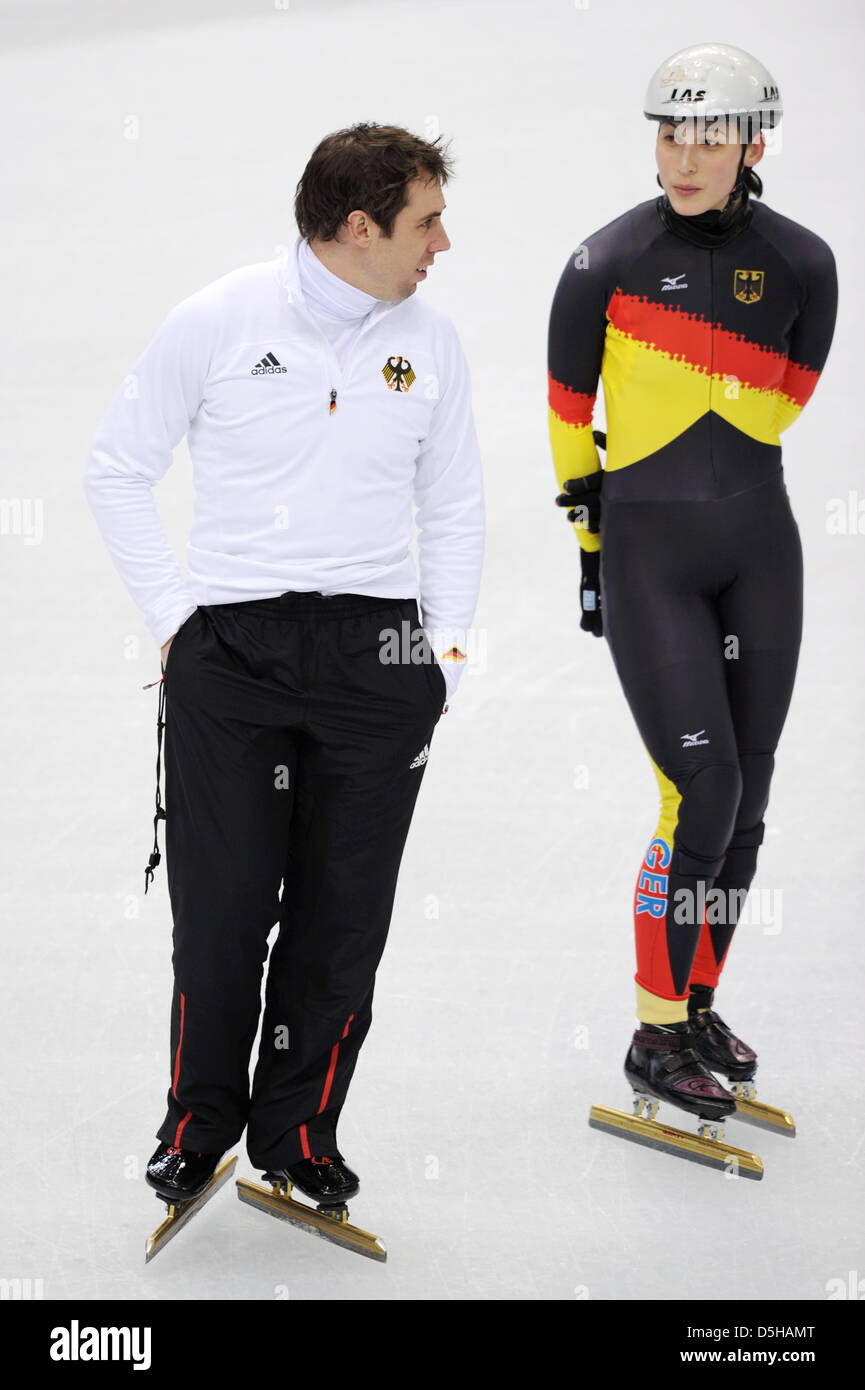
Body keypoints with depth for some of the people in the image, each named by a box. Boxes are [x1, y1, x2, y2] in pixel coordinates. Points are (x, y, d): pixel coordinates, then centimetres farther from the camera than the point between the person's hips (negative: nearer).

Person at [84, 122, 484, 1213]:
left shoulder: (430, 344, 7)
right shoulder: (219, 322, -3)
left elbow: (454, 509, 17)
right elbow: (116, 470, 4)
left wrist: (443, 656, 8)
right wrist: (172, 617, -2)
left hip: (375, 657, 3)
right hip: (228, 652, -2)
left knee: (343, 916, 6)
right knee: (221, 909, 0)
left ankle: (298, 1132, 23)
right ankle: (199, 1125, 22)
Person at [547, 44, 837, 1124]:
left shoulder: (801, 263, -1)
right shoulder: (607, 262, -9)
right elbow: (569, 413, 3)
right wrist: (590, 527, 9)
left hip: (759, 546, 4)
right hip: (647, 552, -4)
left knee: (746, 796, 8)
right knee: (702, 793, -10)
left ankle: (698, 1004, 25)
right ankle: (655, 1039, 3)